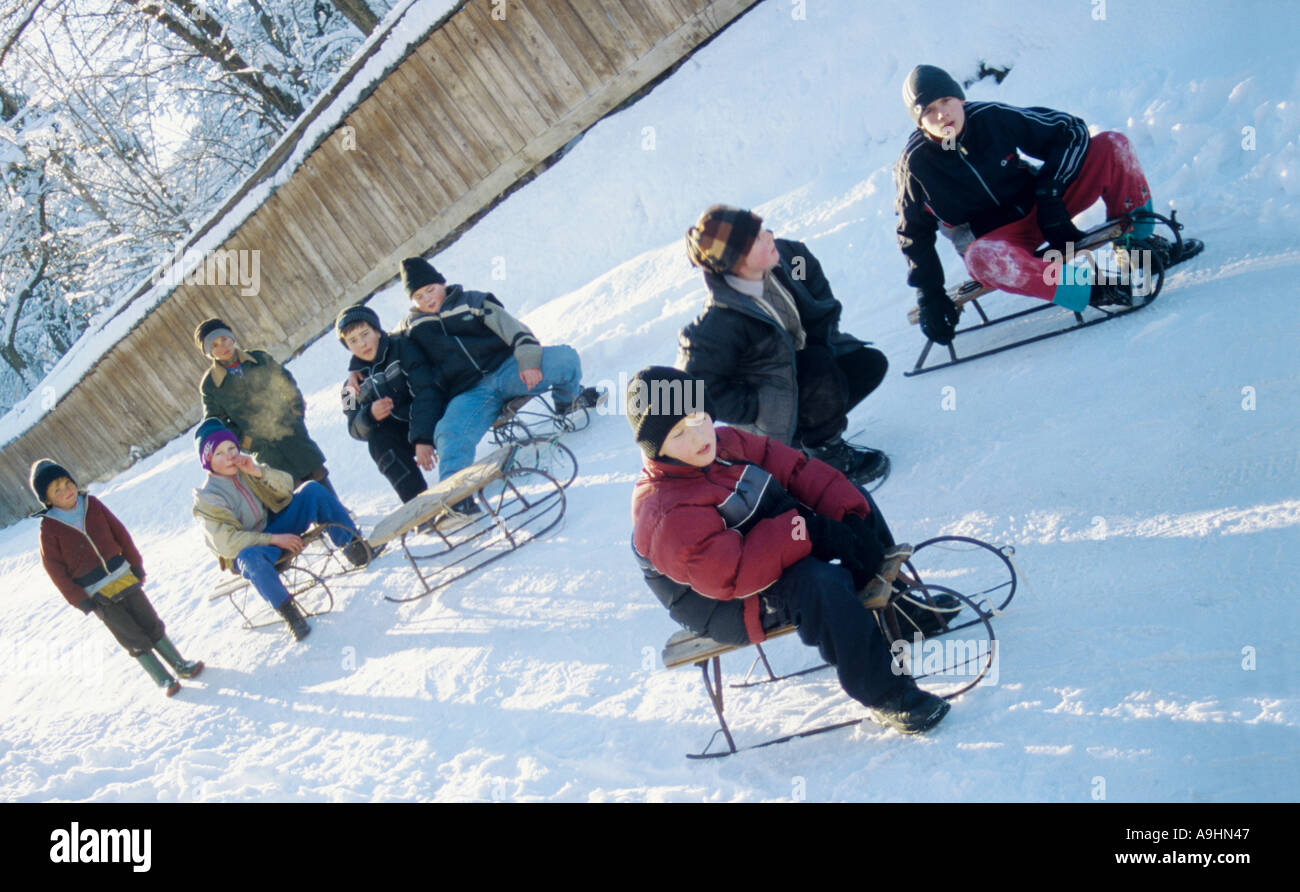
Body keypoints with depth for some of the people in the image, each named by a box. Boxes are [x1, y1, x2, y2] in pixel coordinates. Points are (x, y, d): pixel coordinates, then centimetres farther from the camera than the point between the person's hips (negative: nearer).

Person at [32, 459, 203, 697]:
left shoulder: (92, 505, -1)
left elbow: (120, 534, 8)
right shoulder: (49, 528, -11)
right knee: (132, 638, 0)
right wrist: (79, 600, -10)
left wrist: (136, 565, 7)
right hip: (97, 595, -3)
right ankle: (163, 679, 8)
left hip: (123, 577, 3)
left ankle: (180, 664, 18)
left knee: (151, 624, 8)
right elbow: (54, 567, -8)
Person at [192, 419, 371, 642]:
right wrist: (274, 540, -26)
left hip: (276, 527, 6)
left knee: (312, 490, -8)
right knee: (252, 558, -43)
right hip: (247, 548, -6)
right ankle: (287, 611, -30)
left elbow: (286, 489, -3)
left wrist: (259, 471, -21)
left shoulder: (244, 465, 1)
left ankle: (353, 545, -9)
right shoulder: (207, 497, -15)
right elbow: (226, 542, -22)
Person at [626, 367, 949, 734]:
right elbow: (728, 574, -37)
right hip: (732, 608, -9)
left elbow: (797, 470, -1)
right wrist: (806, 531, -37)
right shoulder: (663, 513, -28)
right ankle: (883, 693, -25)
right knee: (817, 580, -36)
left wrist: (850, 515, -15)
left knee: (854, 497, 10)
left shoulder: (727, 442, -1)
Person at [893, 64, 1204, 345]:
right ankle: (1095, 290, -39)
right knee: (981, 259, -42)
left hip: (1043, 207, 3)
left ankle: (1137, 244, -7)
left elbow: (1069, 131, -2)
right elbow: (914, 234, -3)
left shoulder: (992, 117, -12)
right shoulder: (916, 163, -14)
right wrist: (929, 294, -9)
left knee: (1112, 145, -12)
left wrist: (1050, 196, -12)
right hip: (998, 237, -3)